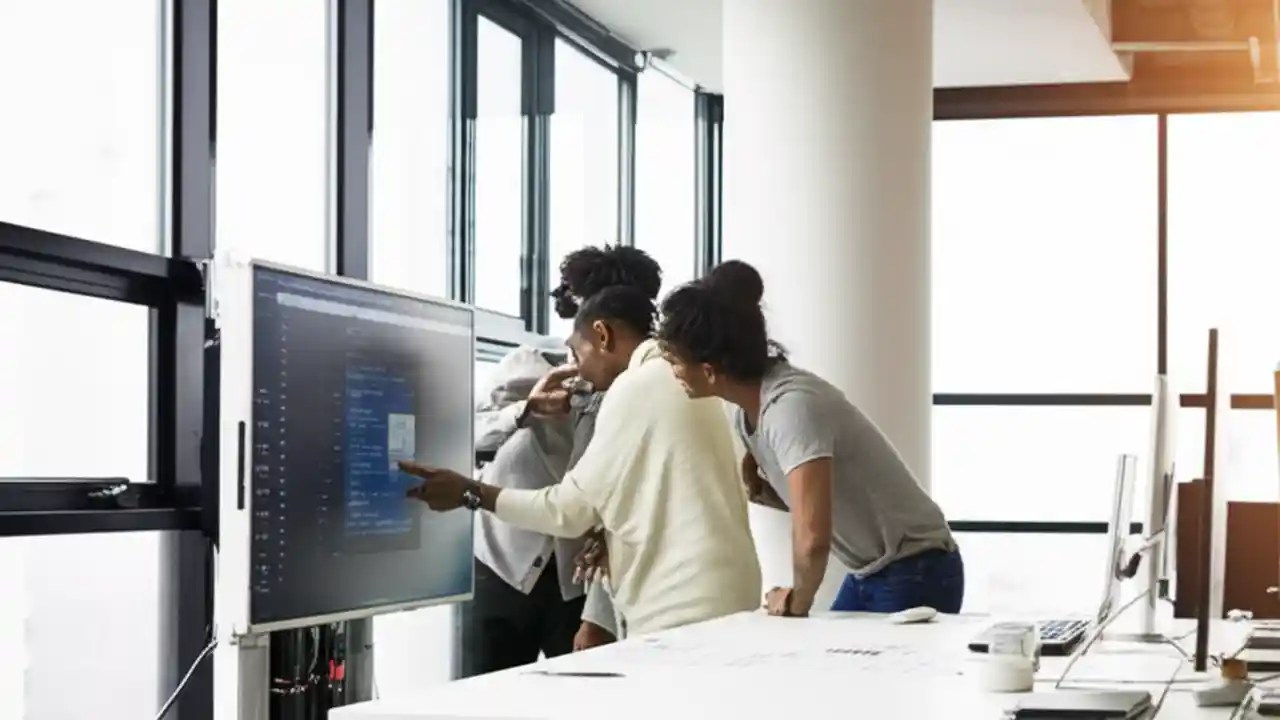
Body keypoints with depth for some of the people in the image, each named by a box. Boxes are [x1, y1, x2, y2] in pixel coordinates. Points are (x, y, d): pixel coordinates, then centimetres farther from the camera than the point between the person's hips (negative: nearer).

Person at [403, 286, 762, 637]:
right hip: (722, 600, 9)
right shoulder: (683, 379, 18)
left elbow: (571, 509, -7)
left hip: (681, 609, -9)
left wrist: (469, 493, 0)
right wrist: (611, 534, 15)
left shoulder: (636, 386, -9)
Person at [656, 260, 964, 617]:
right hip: (869, 573, 8)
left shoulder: (791, 404, -27)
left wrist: (797, 602, -18)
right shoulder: (745, 411, 0)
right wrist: (756, 489, -7)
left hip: (914, 575, -8)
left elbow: (812, 539, -36)